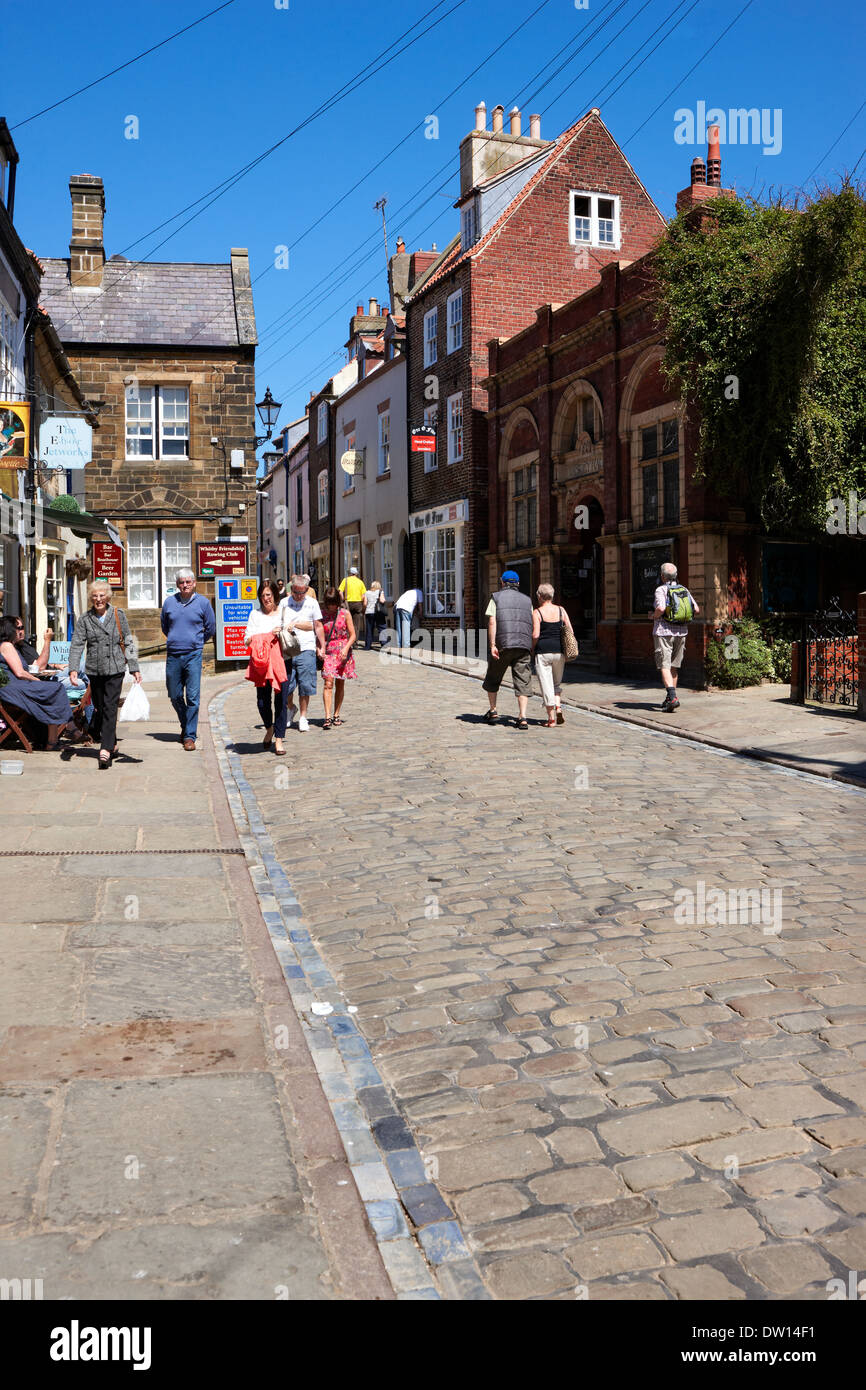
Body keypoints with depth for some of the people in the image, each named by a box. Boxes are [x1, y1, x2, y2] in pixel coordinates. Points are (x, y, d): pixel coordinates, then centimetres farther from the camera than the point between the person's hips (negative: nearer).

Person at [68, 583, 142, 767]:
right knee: (99, 707, 9)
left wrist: (134, 669, 3)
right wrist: (73, 669, -14)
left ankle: (106, 750, -13)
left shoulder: (118, 615, 3)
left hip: (115, 669, -2)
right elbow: (76, 644, -1)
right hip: (94, 670, 2)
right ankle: (111, 744, 27)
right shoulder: (85, 619, 4)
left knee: (110, 707, -10)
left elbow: (128, 642, 6)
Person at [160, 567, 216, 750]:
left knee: (192, 697, -7)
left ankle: (190, 735, -2)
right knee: (175, 696, 10)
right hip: (173, 655, 3)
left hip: (193, 655, -3)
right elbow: (164, 625, 22)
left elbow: (210, 628, 10)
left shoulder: (203, 602, 1)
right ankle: (185, 726, 32)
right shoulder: (169, 602, 7)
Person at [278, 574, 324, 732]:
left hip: (306, 649, -1)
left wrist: (321, 646, 9)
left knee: (305, 685, -2)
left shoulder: (312, 603, 8)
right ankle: (291, 708, 30)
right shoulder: (284, 603, 7)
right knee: (286, 685, 2)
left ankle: (303, 717, 10)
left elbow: (318, 626, 12)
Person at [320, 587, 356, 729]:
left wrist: (346, 648, -15)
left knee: (340, 684, 7)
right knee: (328, 683, -13)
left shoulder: (345, 614, 0)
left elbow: (352, 635, 0)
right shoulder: (322, 614, 4)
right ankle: (327, 717, -18)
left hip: (343, 652, 0)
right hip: (327, 652, 0)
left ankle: (336, 715, 19)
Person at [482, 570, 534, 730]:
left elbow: (492, 622, -4)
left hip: (503, 644, -2)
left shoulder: (496, 597, 9)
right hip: (523, 645, 2)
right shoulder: (527, 600, 17)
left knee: (493, 678, 17)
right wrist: (531, 647, 19)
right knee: (523, 682, 0)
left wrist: (492, 645, -8)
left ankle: (493, 712, 22)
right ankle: (522, 717, -11)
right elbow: (532, 626, 11)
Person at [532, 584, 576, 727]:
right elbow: (571, 632, 4)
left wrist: (532, 649, 4)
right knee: (557, 683, 21)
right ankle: (558, 706, -2)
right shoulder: (561, 611, 7)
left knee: (546, 685, 0)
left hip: (543, 652, -4)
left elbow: (535, 635, -12)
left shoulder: (537, 613, -5)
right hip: (559, 651, 4)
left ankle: (551, 718, -1)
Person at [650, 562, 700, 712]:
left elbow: (660, 608, -24)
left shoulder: (661, 590, -9)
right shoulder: (684, 590, 9)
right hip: (681, 632, 6)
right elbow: (696, 610, 6)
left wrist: (653, 615, -5)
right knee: (674, 666, 15)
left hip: (664, 632, -6)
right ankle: (670, 698, 21)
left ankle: (672, 697, -23)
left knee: (664, 667, -8)